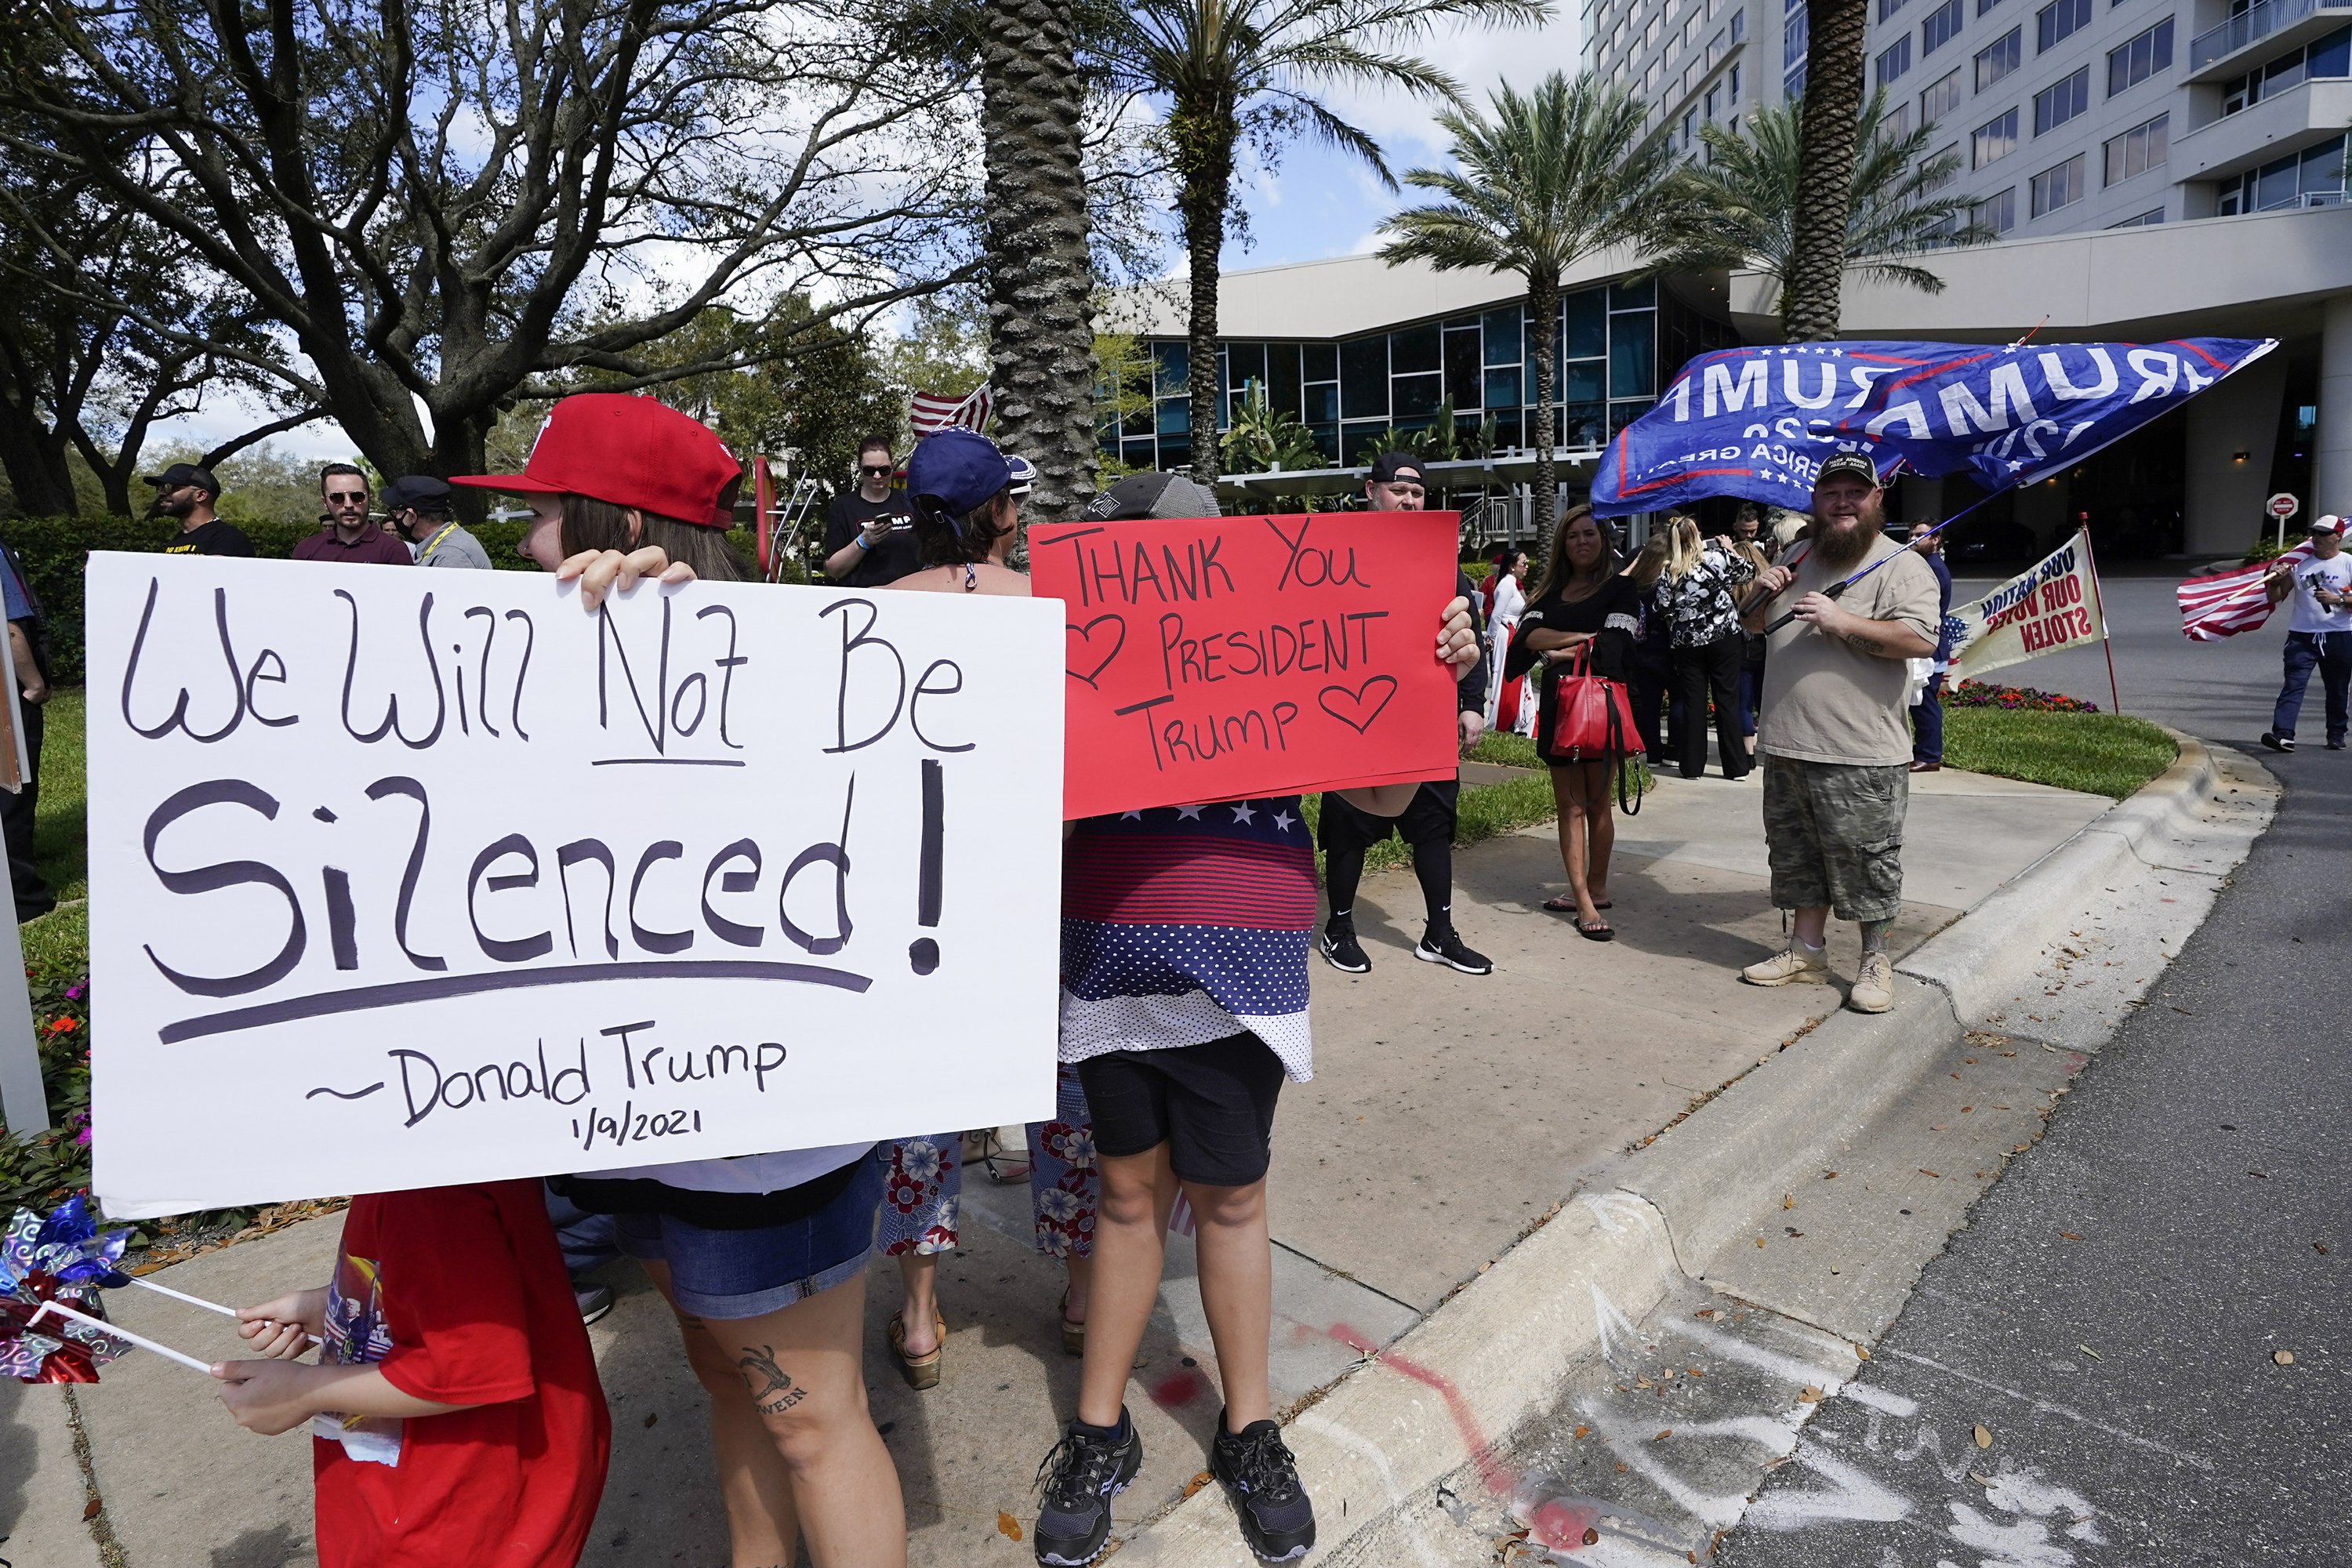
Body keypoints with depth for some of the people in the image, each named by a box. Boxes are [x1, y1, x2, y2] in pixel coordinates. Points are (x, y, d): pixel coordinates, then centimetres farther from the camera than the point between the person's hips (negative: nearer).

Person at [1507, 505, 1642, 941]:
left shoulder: (1621, 588, 3)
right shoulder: (1551, 592, 15)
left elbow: (1613, 647, -11)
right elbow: (1528, 636, -3)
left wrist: (1558, 651, -2)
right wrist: (1584, 636, -11)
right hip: (1559, 705, 4)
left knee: (1596, 804, 2)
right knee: (1570, 805, 1)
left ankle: (1595, 888, 16)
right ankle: (1585, 901, 3)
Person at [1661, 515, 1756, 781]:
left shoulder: (1668, 572, -6)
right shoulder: (1718, 554, -6)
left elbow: (1667, 612, -4)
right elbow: (1748, 570, 9)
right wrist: (1730, 550, 24)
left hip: (1688, 643, 0)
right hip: (1725, 638, 0)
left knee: (1693, 704, 7)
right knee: (1728, 701, 6)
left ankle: (1692, 766, 9)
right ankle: (1736, 766, 10)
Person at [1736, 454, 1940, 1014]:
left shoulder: (1901, 564, -5)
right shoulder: (1796, 558, 16)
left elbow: (1922, 639, -19)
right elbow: (1752, 625, 25)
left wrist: (1840, 621, -23)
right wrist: (1764, 593, 4)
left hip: (1861, 757, -7)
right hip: (1787, 745, 7)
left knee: (1866, 863, 2)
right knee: (1796, 856, 15)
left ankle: (1875, 961, 17)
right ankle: (1807, 952, 28)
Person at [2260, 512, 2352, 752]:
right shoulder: (2298, 563, 8)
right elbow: (2274, 598, 8)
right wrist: (2274, 580, -9)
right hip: (2302, 636, 1)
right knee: (2293, 685, -14)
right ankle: (2283, 735, -24)